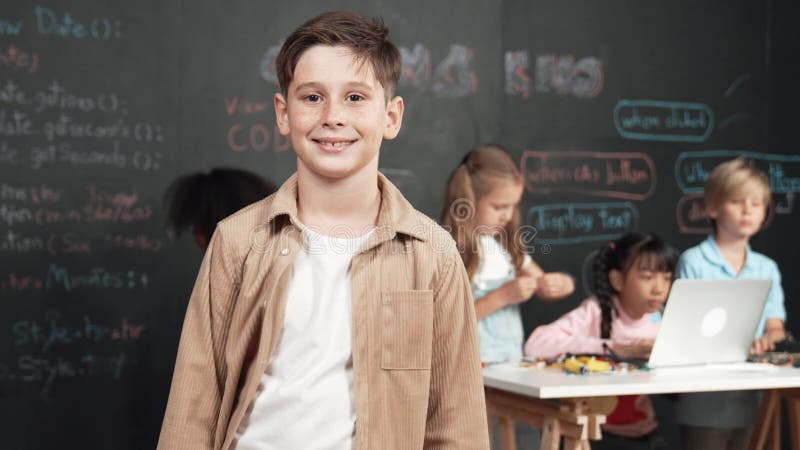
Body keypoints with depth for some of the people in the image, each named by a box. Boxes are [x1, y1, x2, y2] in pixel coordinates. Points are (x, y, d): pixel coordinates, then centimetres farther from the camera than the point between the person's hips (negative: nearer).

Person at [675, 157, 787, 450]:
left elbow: (775, 327, 6)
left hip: (750, 397, 5)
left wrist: (768, 339, -19)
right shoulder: (694, 261, -4)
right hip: (704, 398, -5)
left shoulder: (766, 268, 12)